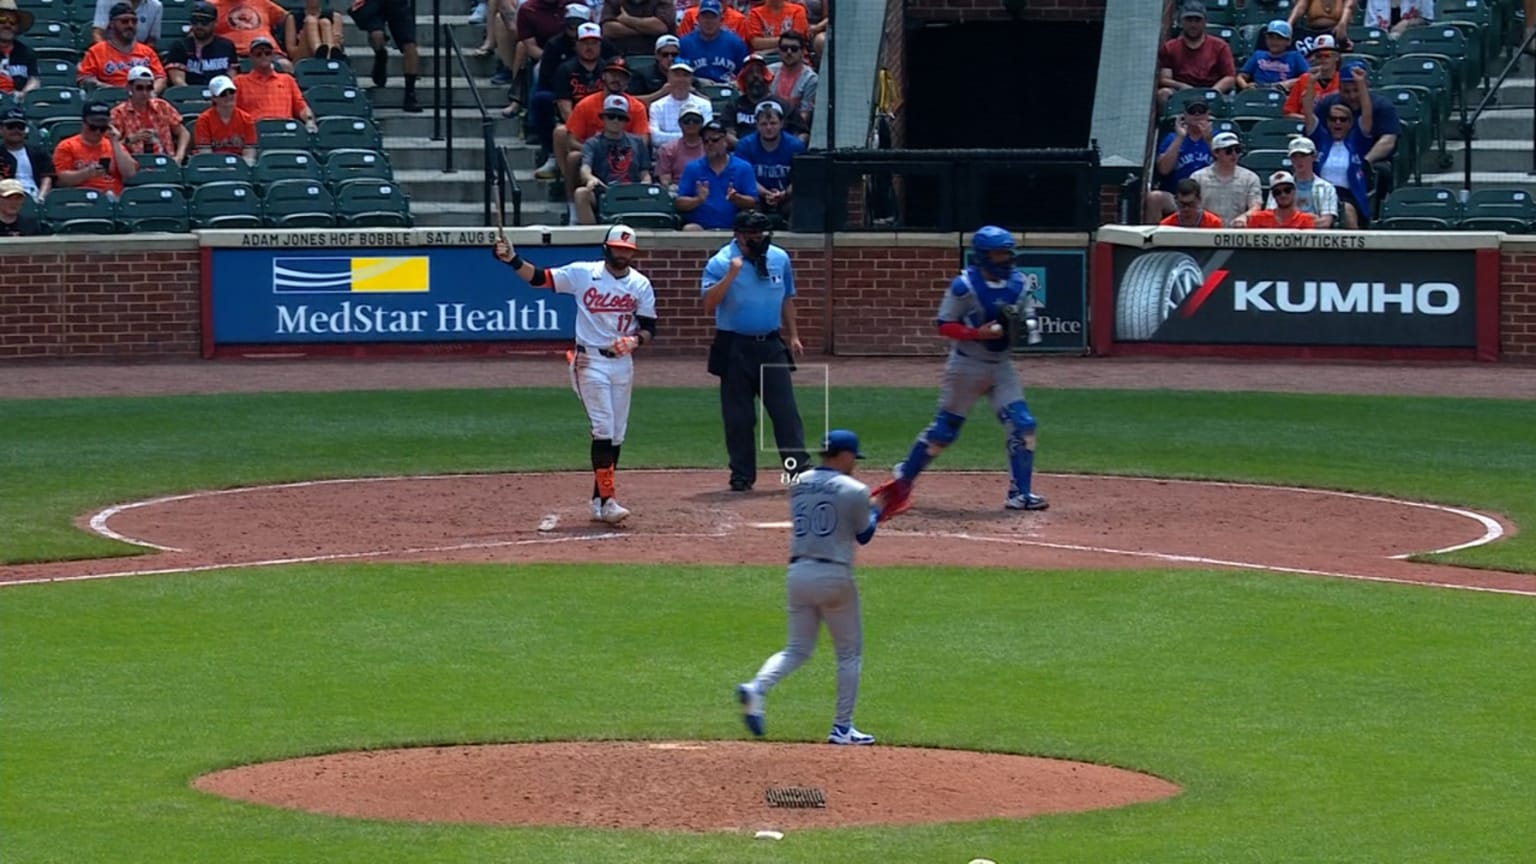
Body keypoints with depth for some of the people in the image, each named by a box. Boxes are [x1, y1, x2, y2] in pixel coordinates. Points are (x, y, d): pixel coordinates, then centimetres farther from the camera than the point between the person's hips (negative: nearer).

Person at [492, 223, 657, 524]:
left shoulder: (641, 285, 4)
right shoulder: (582, 273, -3)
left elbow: (649, 329, 4)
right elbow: (539, 278, -7)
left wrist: (636, 339, -19)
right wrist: (514, 260, -24)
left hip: (622, 363, 4)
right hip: (590, 361, -4)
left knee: (616, 435, 6)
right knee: (603, 429, -13)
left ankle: (599, 502, 15)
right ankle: (606, 500, -16)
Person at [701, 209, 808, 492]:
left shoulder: (779, 258, 5)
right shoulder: (721, 263, -10)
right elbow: (709, 306, -21)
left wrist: (793, 336, 14)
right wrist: (731, 275, -30)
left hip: (771, 345, 3)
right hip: (735, 349, -3)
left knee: (785, 411, -1)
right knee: (738, 416, 1)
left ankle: (800, 470, 0)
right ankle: (742, 476, 10)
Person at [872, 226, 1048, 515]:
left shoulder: (1017, 284, 2)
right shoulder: (964, 286, -15)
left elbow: (1026, 320, 11)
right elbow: (944, 326, -12)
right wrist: (979, 333, -25)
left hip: (1001, 366, 5)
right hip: (967, 365, -5)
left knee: (1023, 426, -6)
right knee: (944, 429, 1)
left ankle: (1020, 494, 1)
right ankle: (902, 479, 17)